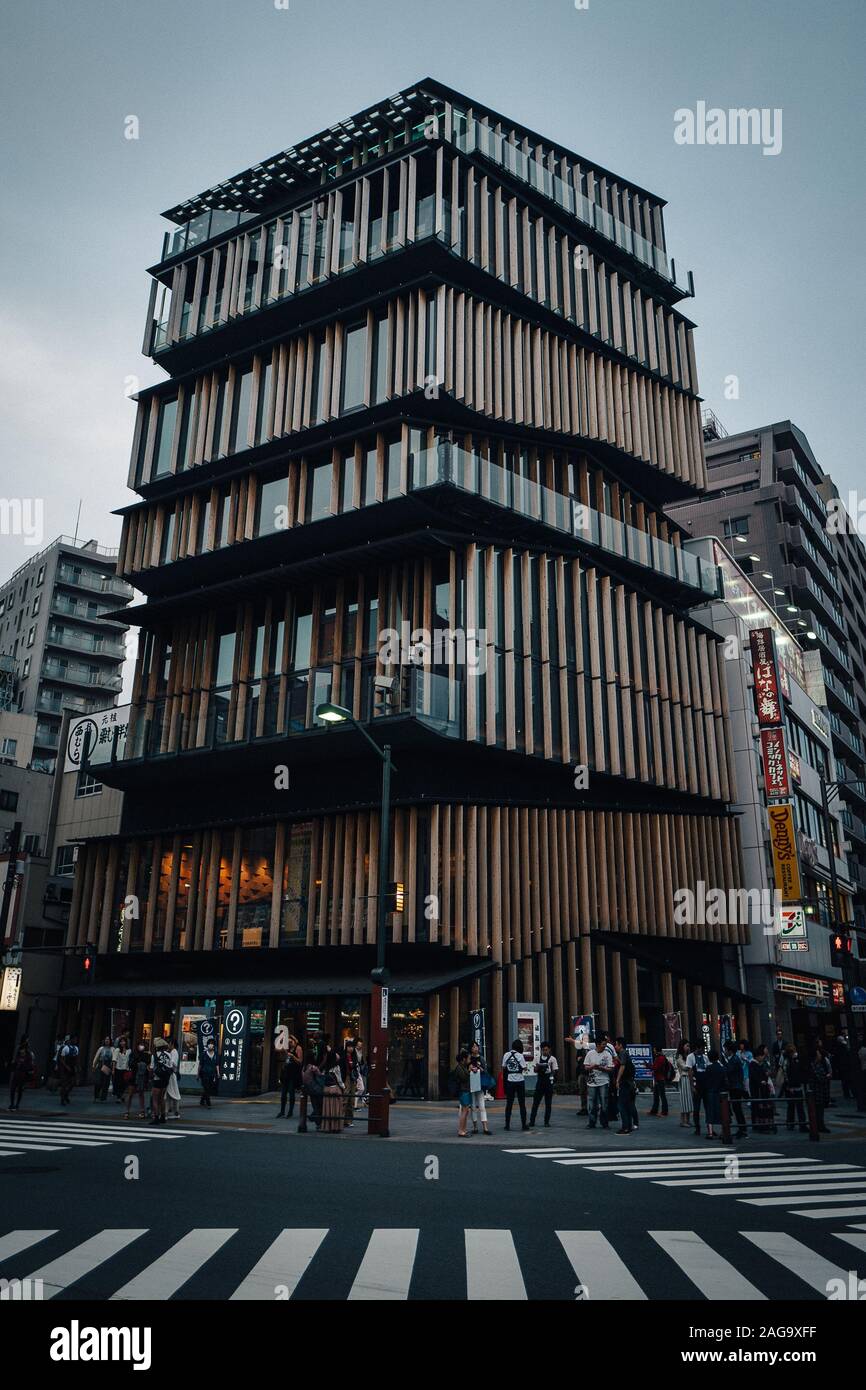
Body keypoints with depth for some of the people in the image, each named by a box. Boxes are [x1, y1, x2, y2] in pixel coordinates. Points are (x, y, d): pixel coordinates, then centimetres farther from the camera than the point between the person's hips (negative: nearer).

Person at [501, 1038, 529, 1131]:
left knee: (509, 1103, 8)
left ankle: (507, 1125, 8)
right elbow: (525, 1068, -9)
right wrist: (525, 1069, 12)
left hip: (510, 1081, 2)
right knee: (522, 1104, 6)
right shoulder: (520, 1056, -9)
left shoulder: (506, 1055, -1)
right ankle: (524, 1125, 6)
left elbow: (503, 1068, 4)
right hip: (520, 1081, -2)